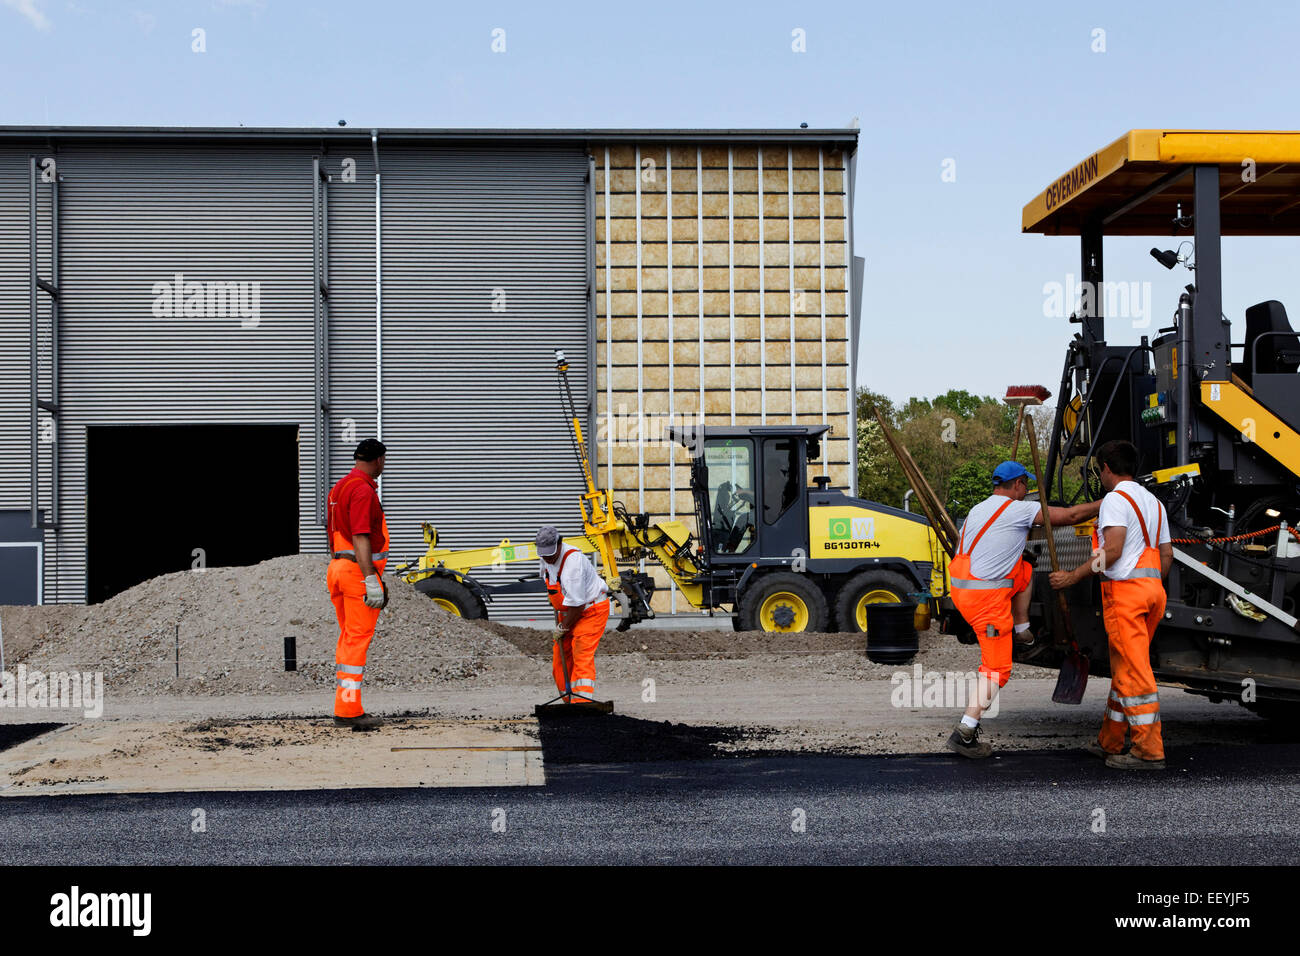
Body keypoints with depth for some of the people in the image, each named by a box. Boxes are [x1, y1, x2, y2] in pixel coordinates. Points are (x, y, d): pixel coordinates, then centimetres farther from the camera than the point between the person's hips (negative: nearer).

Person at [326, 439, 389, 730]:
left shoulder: (339, 487, 17)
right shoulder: (363, 490, -14)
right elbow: (361, 538, -21)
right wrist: (371, 581, -23)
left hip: (338, 567, 10)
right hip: (359, 570, -10)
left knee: (347, 638, 14)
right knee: (358, 639, -9)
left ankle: (345, 707, 17)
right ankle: (349, 709, -10)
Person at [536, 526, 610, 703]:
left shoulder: (573, 561, -28)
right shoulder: (546, 558, -1)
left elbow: (577, 604, -26)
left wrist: (563, 628, -16)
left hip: (592, 610, -8)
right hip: (568, 612, 9)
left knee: (582, 655, -20)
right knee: (561, 656, 4)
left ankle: (582, 700, -27)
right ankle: (569, 701, 13)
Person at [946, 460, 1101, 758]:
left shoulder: (977, 510, 15)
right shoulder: (1018, 510, -7)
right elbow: (1071, 515, -3)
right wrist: (1103, 505, 12)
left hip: (961, 589, 8)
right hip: (988, 597, -8)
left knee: (1024, 569, 26)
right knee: (996, 669, -4)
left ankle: (1022, 632, 29)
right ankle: (964, 734, -9)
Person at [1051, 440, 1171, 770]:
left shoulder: (1116, 499, -8)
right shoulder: (1154, 502, 20)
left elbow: (1112, 550, -19)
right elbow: (1167, 554, 19)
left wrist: (1074, 576, -14)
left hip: (1124, 588, -9)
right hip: (1152, 588, 9)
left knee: (1133, 670, -8)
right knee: (1124, 668, 15)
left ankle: (1149, 751, -9)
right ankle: (1110, 741, 22)